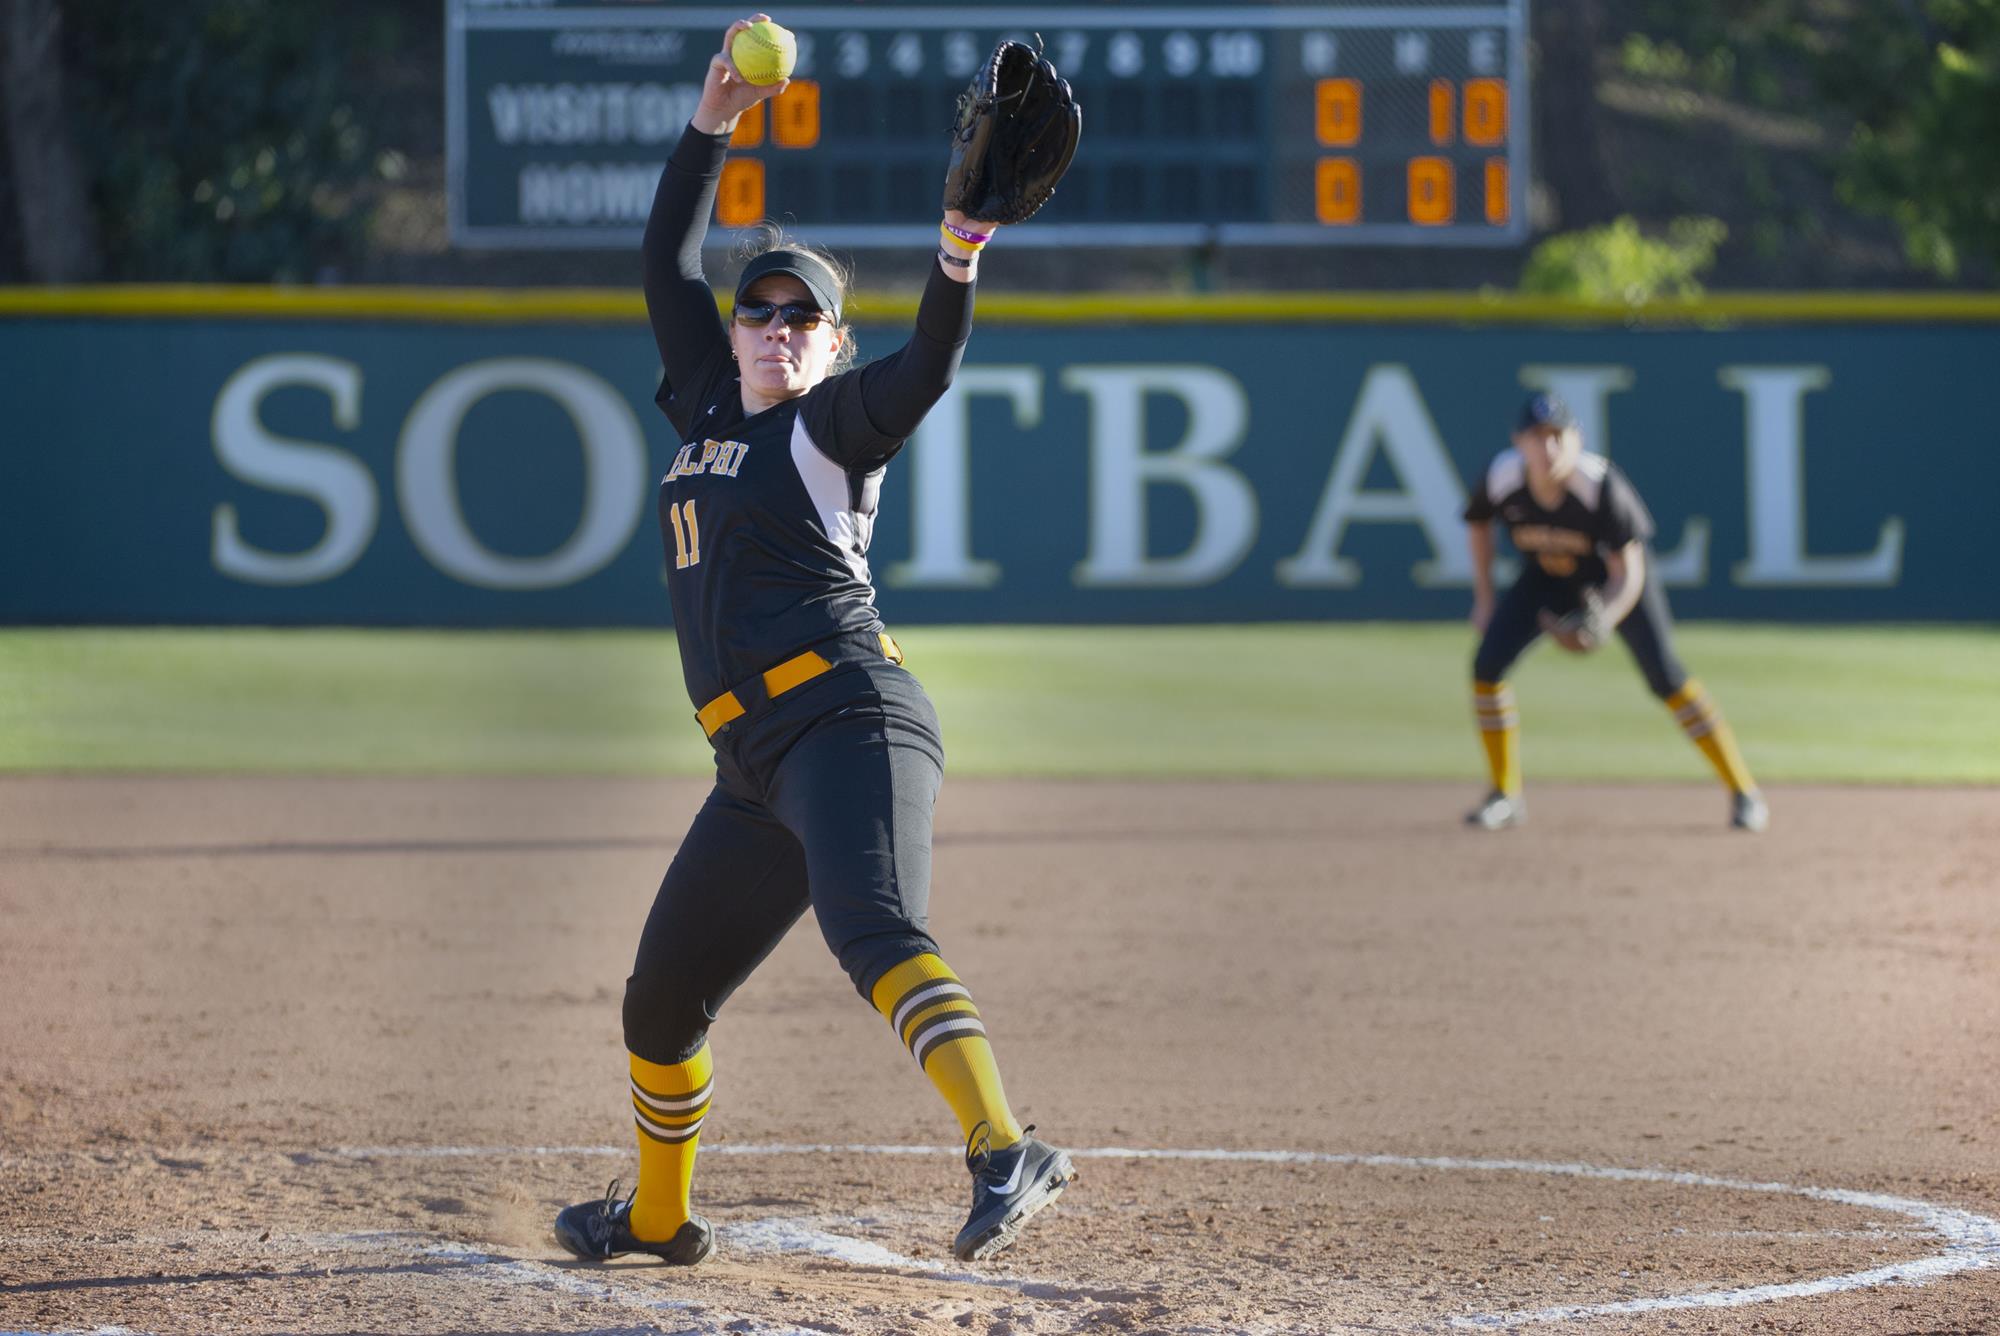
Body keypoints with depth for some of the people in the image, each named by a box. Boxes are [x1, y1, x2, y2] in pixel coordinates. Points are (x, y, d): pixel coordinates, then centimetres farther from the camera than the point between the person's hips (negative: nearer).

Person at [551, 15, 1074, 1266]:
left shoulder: (837, 423, 2)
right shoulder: (713, 404, 20)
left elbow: (928, 367, -18)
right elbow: (667, 262, 24)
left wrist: (960, 253, -35)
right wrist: (712, 124, 15)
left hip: (850, 722, -8)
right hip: (759, 766, 8)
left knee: (874, 930, -33)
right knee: (661, 1003, 17)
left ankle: (1006, 1149, -50)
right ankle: (657, 1217, 37)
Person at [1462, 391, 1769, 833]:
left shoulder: (1602, 487, -35)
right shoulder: (1503, 478, -26)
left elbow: (1628, 576, -31)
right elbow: (1477, 522, -1)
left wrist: (1603, 619, -51)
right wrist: (1483, 599, -2)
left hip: (1612, 581, -3)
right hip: (1548, 577, 4)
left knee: (1664, 675, -17)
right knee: (1488, 665, -13)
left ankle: (1743, 793, -6)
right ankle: (1505, 796, 4)